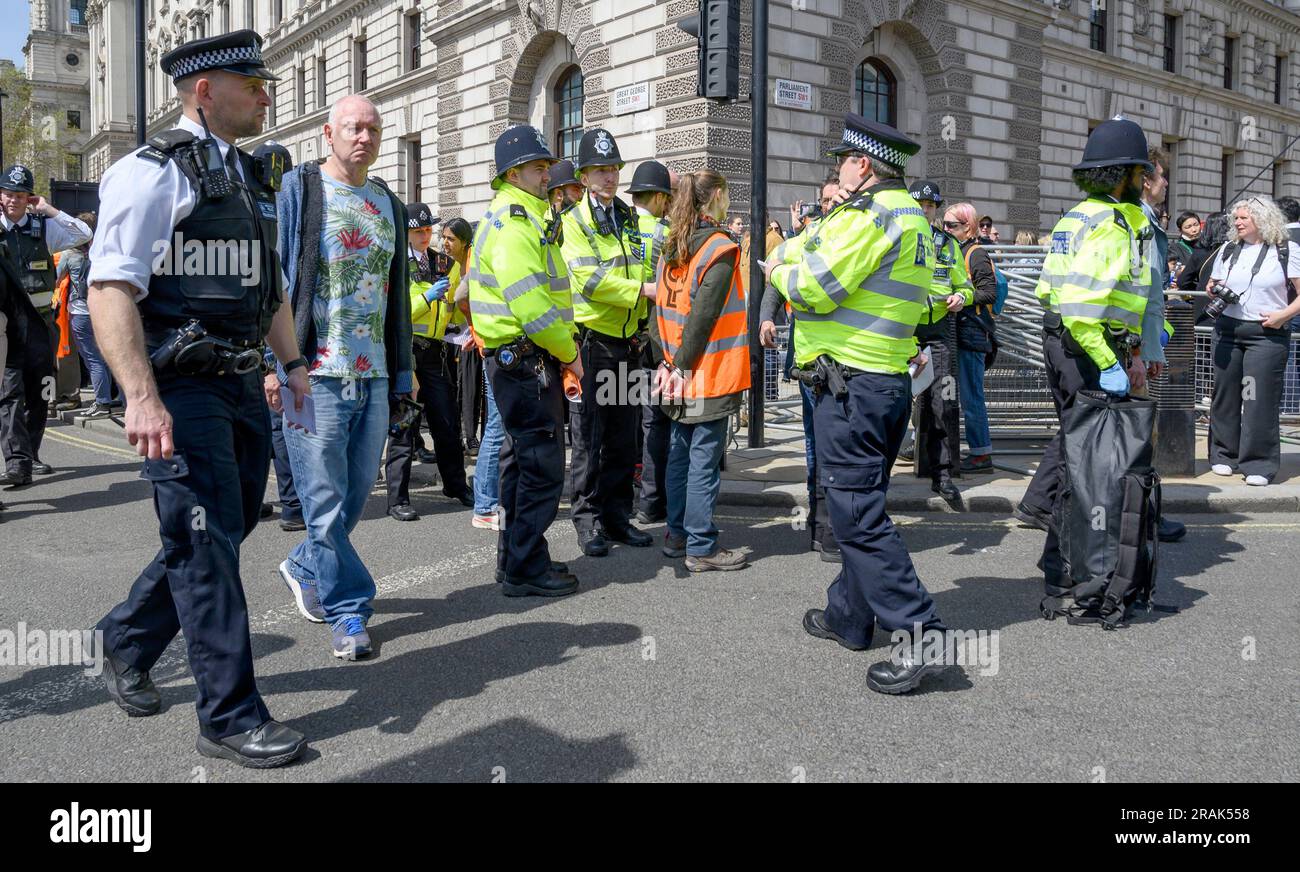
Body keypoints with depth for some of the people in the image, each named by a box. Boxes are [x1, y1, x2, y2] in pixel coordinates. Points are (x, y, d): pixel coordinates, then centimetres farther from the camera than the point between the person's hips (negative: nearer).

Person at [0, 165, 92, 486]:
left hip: (38, 319, 3)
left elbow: (84, 234, 1)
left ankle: (30, 456, 22)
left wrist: (48, 209, -3)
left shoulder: (43, 227, 9)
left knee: (38, 394, 10)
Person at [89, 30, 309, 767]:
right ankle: (231, 715, 8)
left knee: (226, 532, 16)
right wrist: (141, 397, -27)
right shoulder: (154, 173, -10)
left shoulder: (250, 179, 16)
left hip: (244, 386, 9)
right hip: (183, 389, -9)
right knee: (208, 546, -4)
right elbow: (111, 289, -18)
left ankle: (126, 644, 39)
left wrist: (293, 363, 17)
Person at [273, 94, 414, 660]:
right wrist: (275, 361, -12)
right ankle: (347, 610, 9)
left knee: (355, 495, 12)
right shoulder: (297, 189, 0)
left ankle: (305, 568, 36)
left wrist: (402, 372, 15)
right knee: (325, 499, -2)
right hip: (315, 373, -5)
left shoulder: (389, 204, 17)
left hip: (374, 378, 6)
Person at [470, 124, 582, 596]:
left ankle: (515, 558, 26)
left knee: (522, 459, 16)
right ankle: (525, 569, 3)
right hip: (524, 358, -11)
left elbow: (548, 293, 22)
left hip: (521, 358, 11)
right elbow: (531, 305, -23)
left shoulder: (525, 219, 19)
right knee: (542, 465, -6)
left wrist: (564, 348, 12)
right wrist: (568, 352, -11)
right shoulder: (511, 225, -15)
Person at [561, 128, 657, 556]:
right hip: (592, 339, -6)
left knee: (623, 436, 10)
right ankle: (588, 520, 8)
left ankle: (617, 515, 19)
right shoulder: (573, 222, -3)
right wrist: (641, 290, -16)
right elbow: (590, 280, -16)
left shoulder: (630, 219, 15)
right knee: (589, 436, 0)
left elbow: (644, 270, 22)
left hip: (628, 339, 6)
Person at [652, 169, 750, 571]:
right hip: (710, 373, -8)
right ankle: (701, 547, 3)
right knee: (704, 460, -3)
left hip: (680, 372, 8)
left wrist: (667, 357, 10)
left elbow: (662, 304, 10)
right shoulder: (721, 248, -13)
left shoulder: (673, 247, 10)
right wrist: (683, 363, -13)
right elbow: (703, 313, -18)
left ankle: (677, 534, 24)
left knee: (681, 454, 15)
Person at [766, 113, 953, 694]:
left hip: (850, 384, -10)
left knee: (857, 514, -8)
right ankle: (849, 616, 31)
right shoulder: (911, 215, 18)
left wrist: (780, 272, -1)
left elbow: (815, 287, -18)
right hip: (889, 382, 10)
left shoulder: (870, 212, -14)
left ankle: (920, 636, -8)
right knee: (859, 505, 18)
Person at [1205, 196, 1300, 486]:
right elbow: (1212, 286, 23)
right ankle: (1224, 456, 16)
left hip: (1267, 333, -4)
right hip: (1227, 329, 4)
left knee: (1260, 399, -7)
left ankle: (1259, 464, -1)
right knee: (1225, 394, 5)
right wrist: (1214, 290, 1)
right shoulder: (1228, 250, 16)